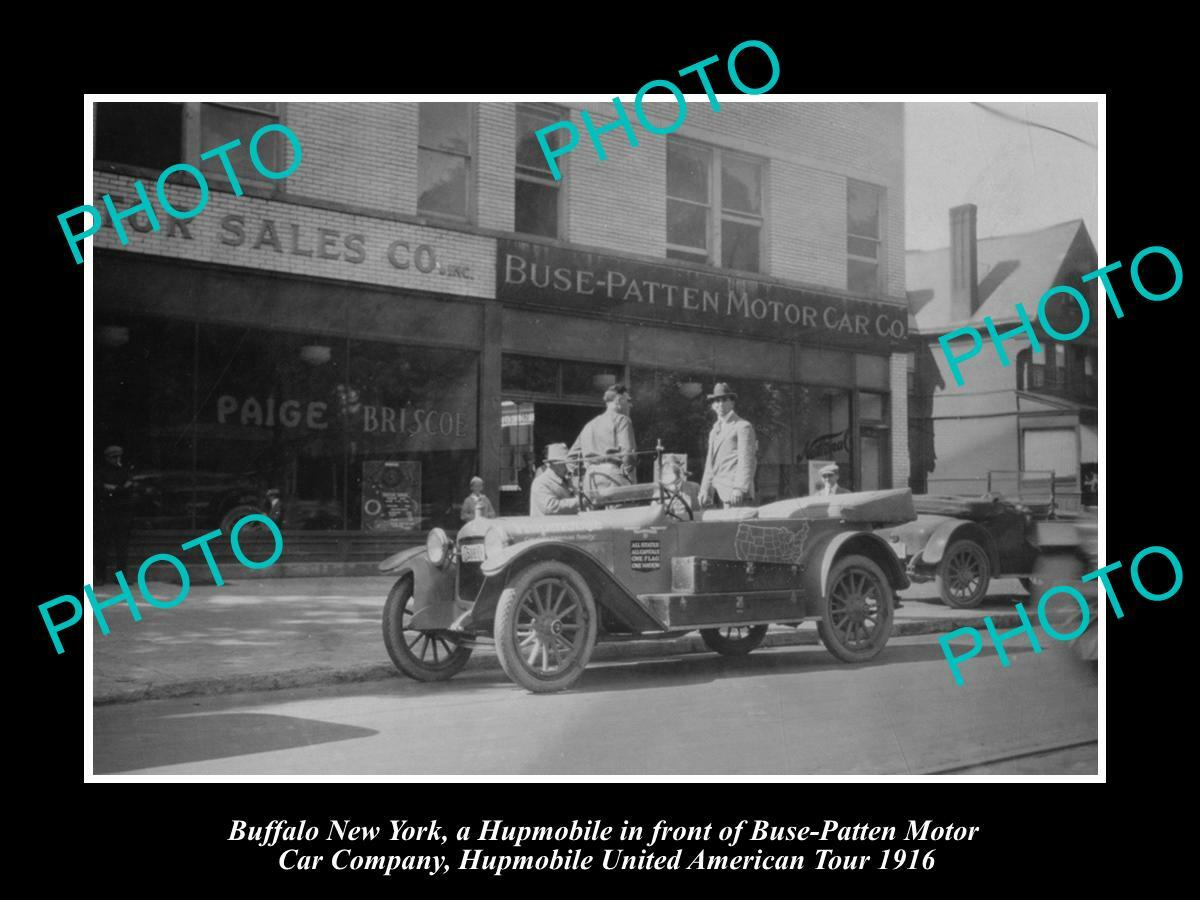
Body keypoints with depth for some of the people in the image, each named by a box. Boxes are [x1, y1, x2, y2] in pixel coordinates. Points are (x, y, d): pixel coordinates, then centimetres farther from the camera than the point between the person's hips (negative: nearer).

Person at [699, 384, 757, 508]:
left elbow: (747, 460, -11)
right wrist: (705, 490, 15)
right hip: (720, 491, 8)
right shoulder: (715, 430, 23)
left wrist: (739, 488, -19)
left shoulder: (743, 426, -3)